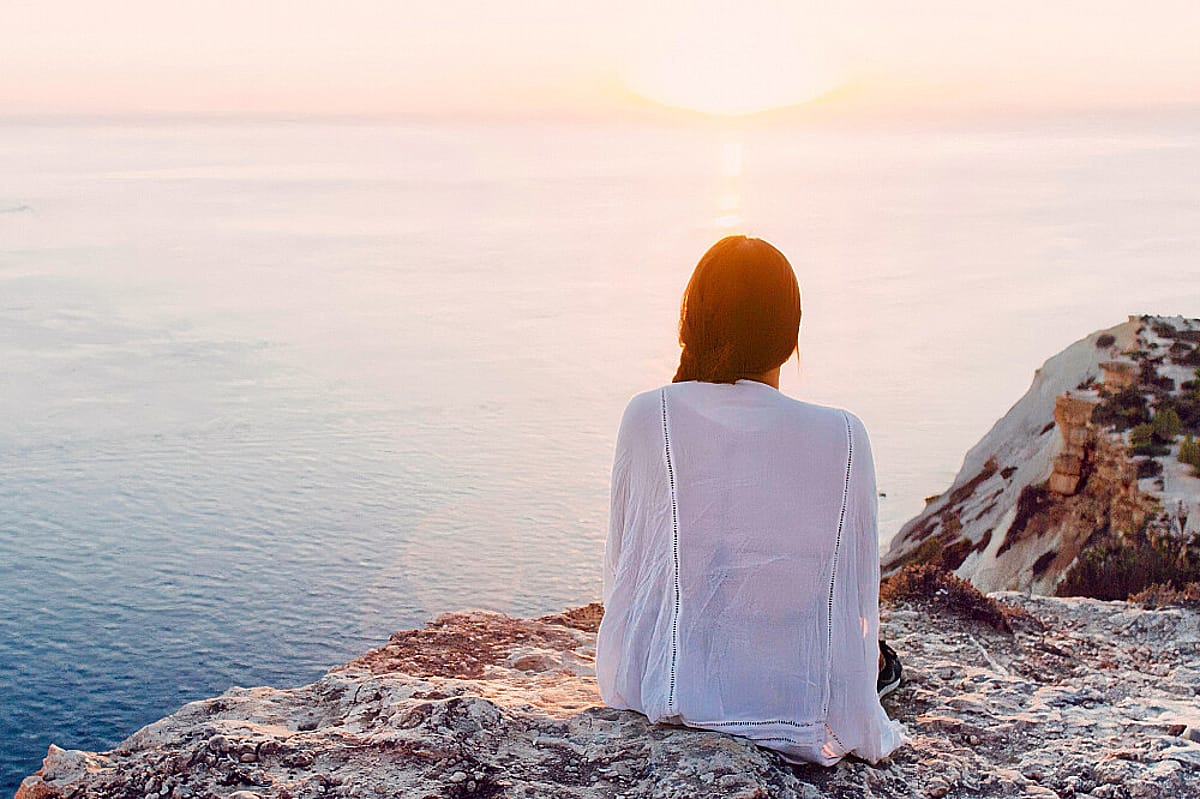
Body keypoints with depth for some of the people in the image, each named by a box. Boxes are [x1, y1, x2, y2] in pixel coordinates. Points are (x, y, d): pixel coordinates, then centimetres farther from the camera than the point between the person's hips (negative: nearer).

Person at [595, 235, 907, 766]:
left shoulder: (647, 417, -12)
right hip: (794, 700, -2)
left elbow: (620, 562, 0)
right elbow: (859, 592, -3)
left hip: (663, 691, 3)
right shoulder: (843, 437, -13)